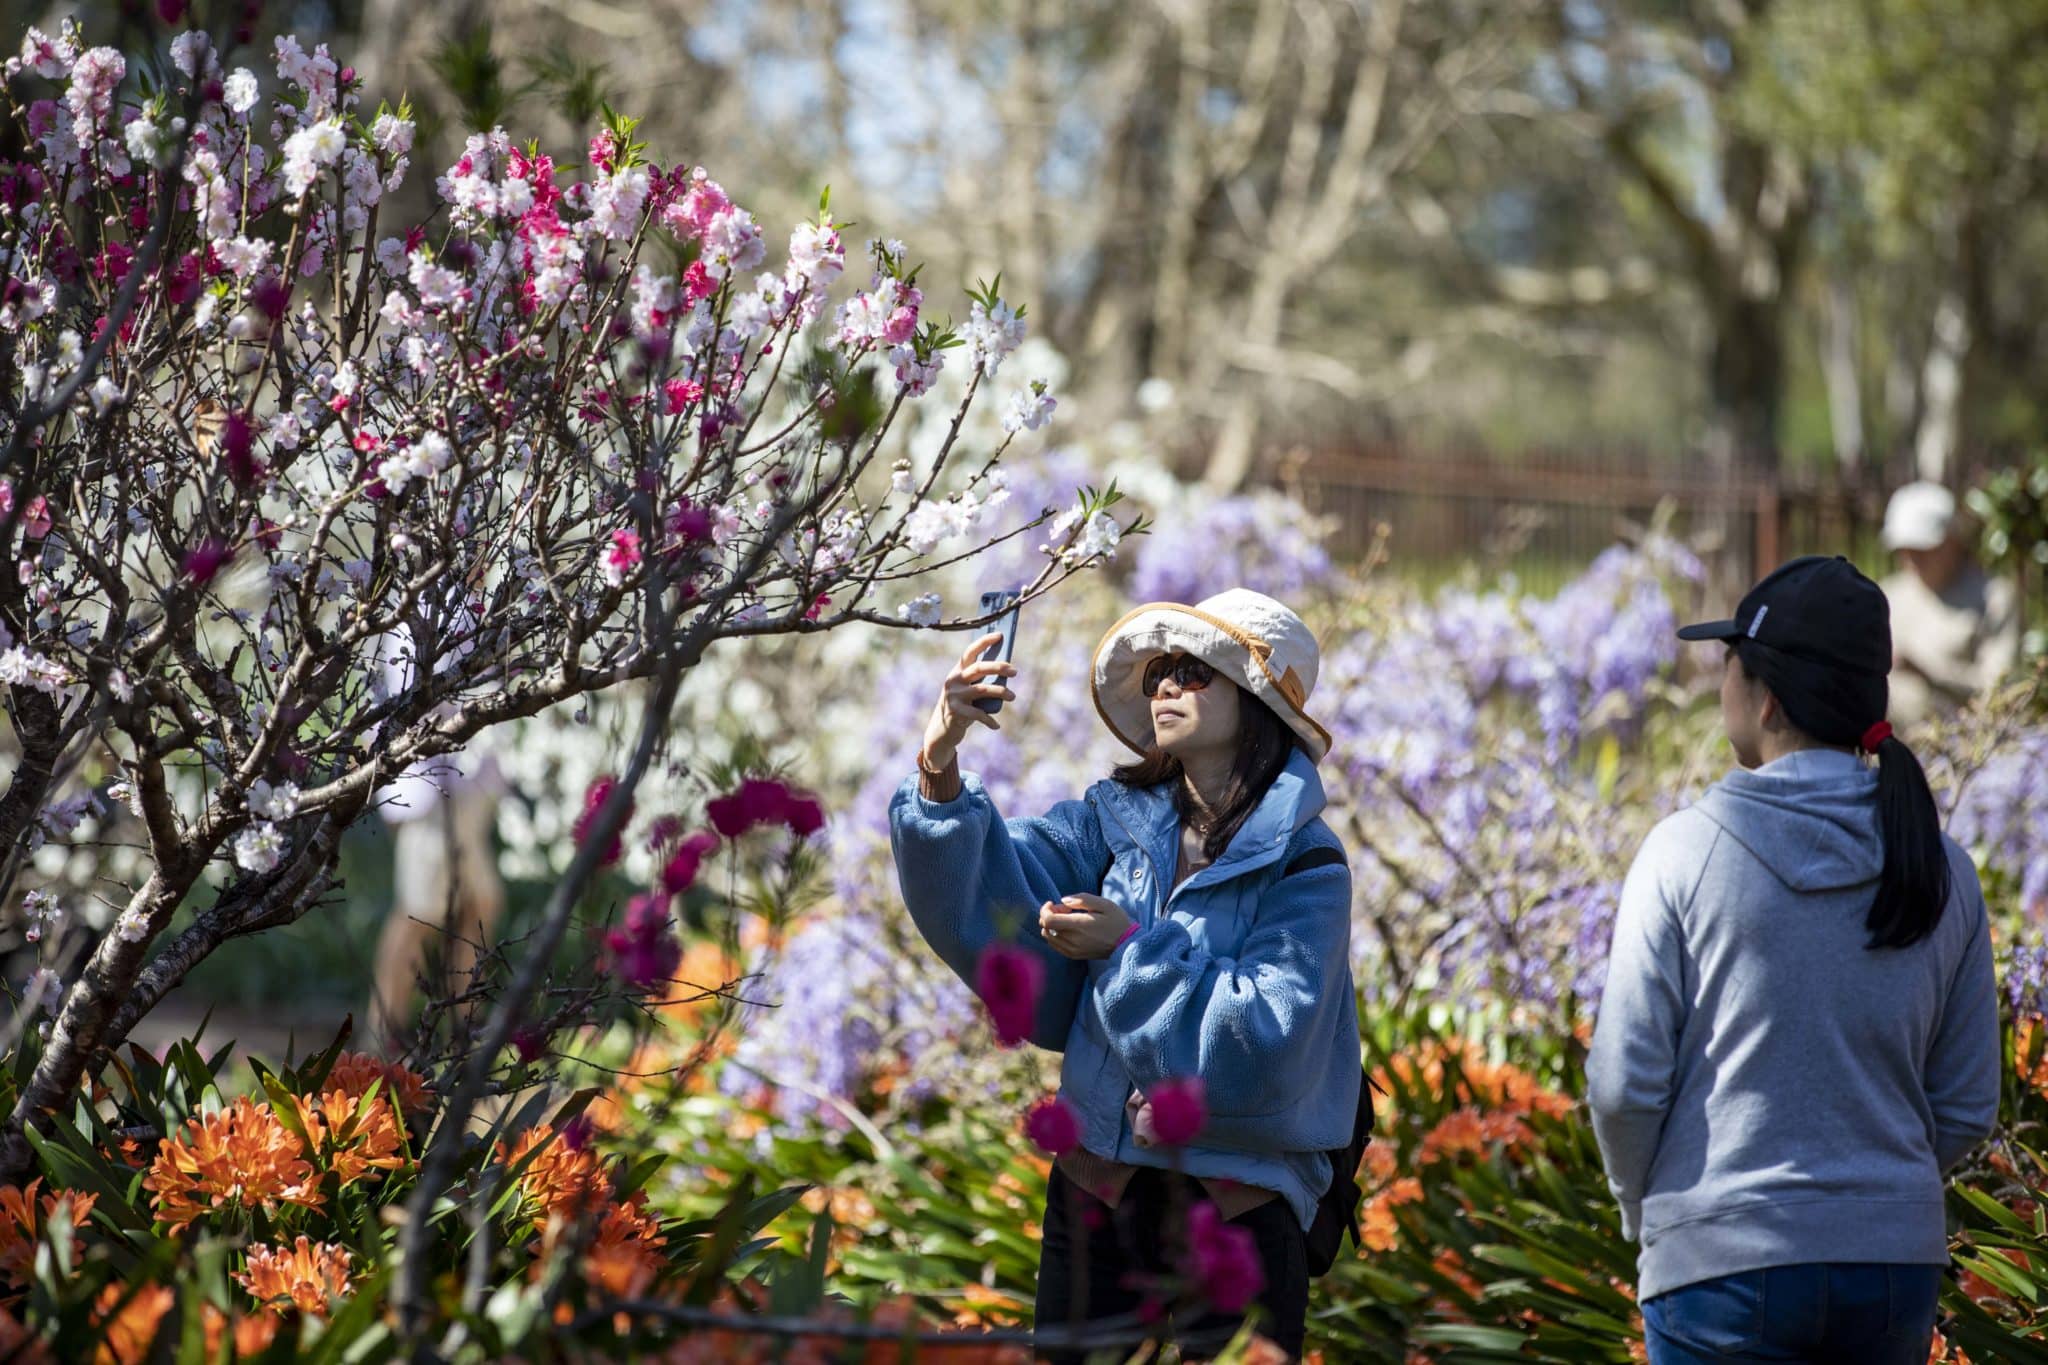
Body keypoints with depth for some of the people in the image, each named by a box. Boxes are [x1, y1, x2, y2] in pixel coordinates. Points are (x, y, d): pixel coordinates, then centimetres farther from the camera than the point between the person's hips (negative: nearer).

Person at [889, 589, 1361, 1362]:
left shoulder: (1304, 865, -8)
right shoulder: (1120, 820, 4)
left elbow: (1267, 1046, -18)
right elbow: (995, 894, -9)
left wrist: (1133, 948, -16)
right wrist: (941, 771, -24)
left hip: (1232, 1219, -4)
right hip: (1093, 1196, 4)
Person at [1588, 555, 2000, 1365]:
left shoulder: (1688, 853, -8)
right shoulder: (1940, 872, 3)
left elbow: (1626, 1083, -7)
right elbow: (1966, 1109, 6)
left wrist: (1647, 1214, 9)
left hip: (1727, 1267, -4)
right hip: (1896, 1267, 4)